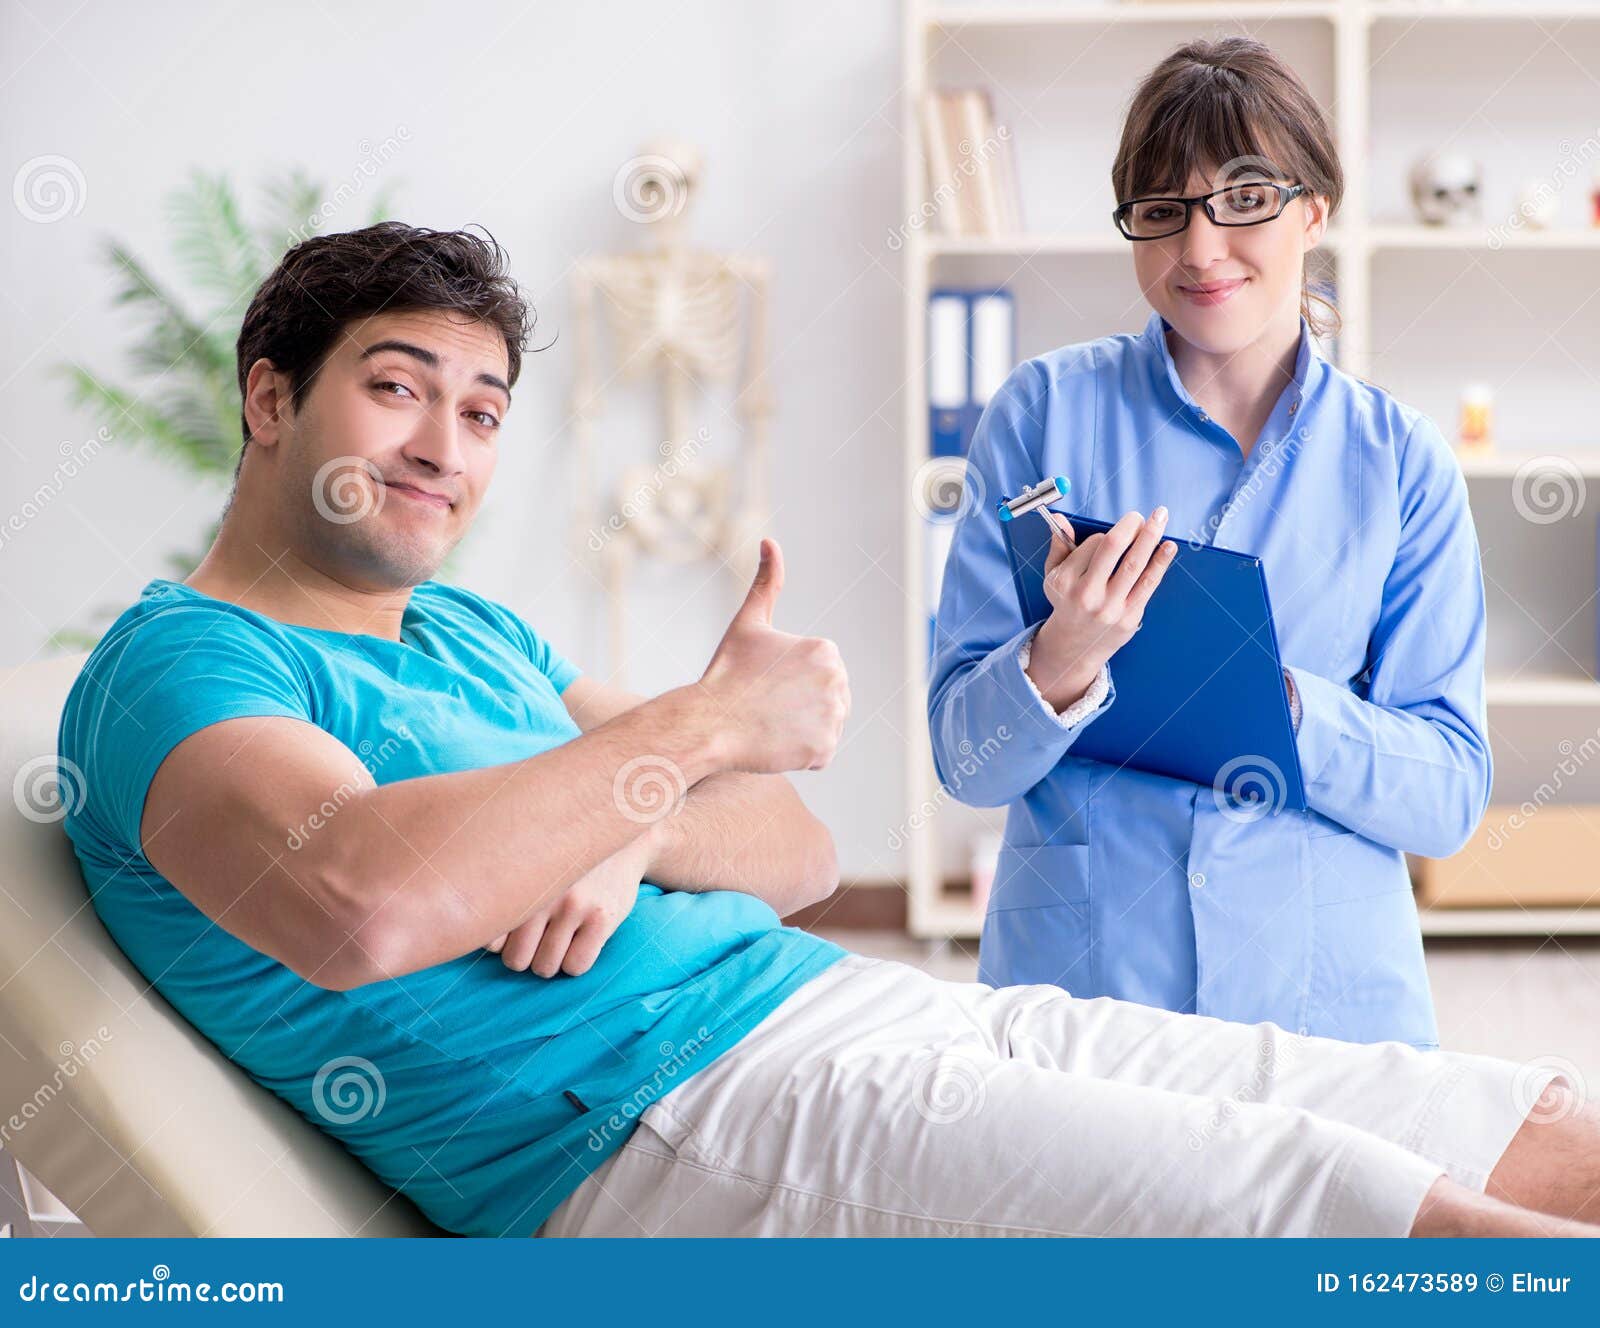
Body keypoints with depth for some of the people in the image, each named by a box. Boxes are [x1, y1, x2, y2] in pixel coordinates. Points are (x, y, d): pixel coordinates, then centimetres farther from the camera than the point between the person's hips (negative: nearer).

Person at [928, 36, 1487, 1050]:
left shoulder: (1401, 460, 1)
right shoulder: (1044, 412, -2)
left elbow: (1450, 796, -3)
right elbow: (969, 761, -4)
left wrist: (1276, 701, -19)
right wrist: (1062, 660, -25)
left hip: (1328, 994, 1)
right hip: (1076, 975, -1)